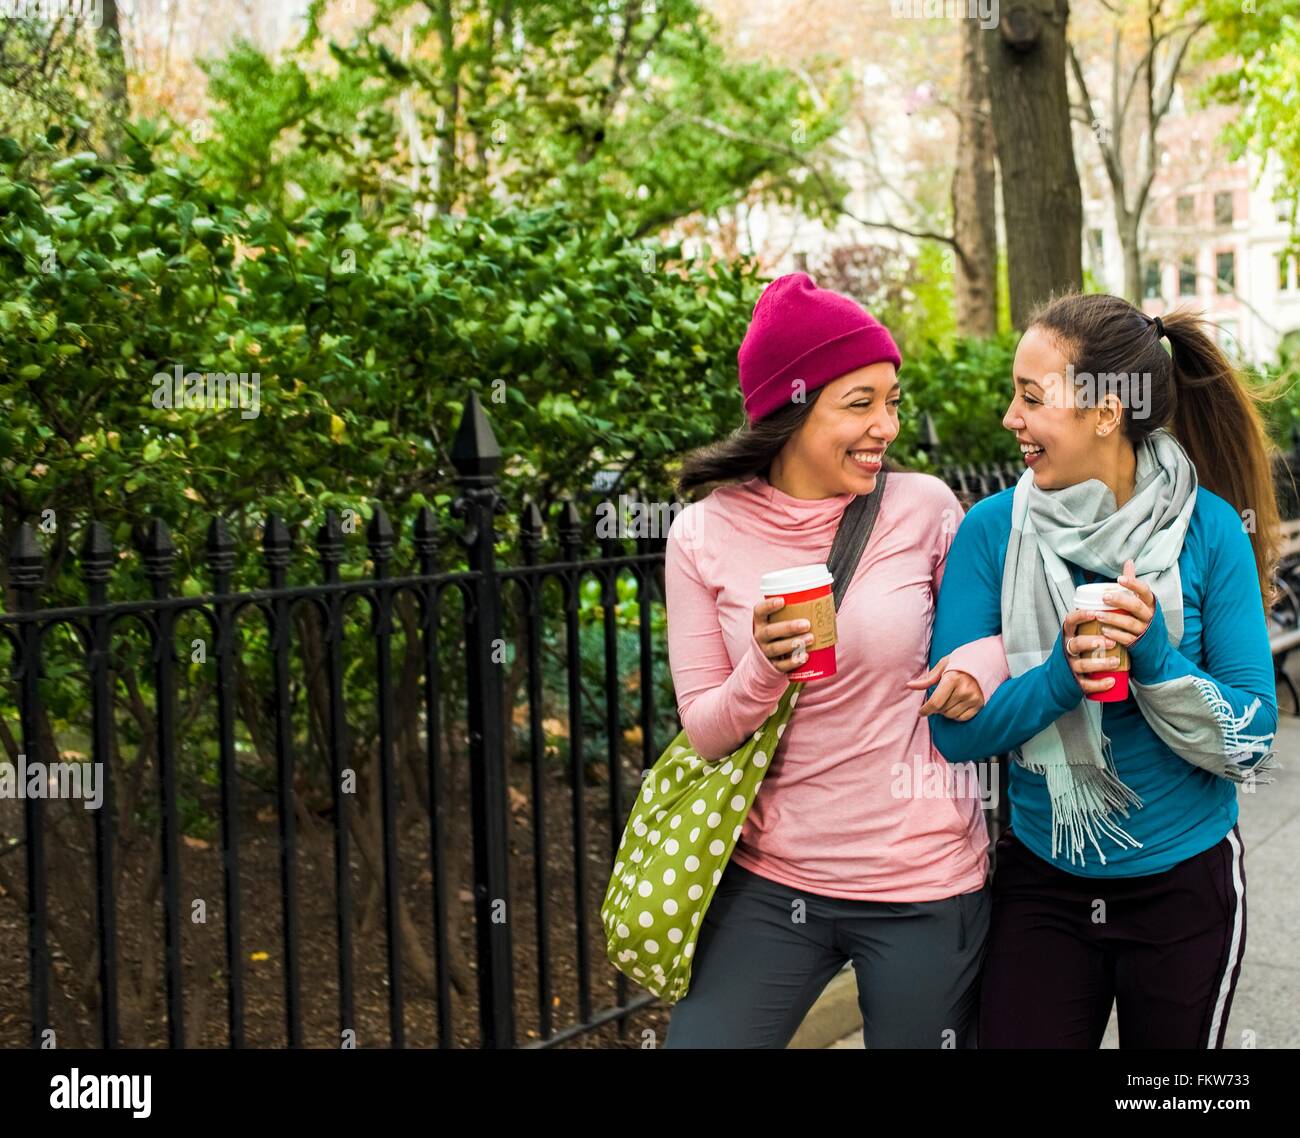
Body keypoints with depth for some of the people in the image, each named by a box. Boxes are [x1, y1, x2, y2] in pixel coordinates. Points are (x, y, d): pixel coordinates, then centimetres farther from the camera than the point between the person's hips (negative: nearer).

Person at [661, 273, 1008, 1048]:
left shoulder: (924, 509, -7)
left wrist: (983, 664, -12)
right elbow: (705, 733, -3)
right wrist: (765, 667, -23)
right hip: (770, 881, 1)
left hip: (924, 884, 0)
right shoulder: (704, 536, -6)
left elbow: (995, 623, 11)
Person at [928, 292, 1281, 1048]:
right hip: (1041, 880, 0)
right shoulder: (993, 530, -10)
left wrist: (1156, 658, -27)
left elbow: (1254, 738, -11)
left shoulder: (1209, 531, -12)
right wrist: (1058, 677, -27)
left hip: (1186, 885, 0)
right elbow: (954, 728, -12)